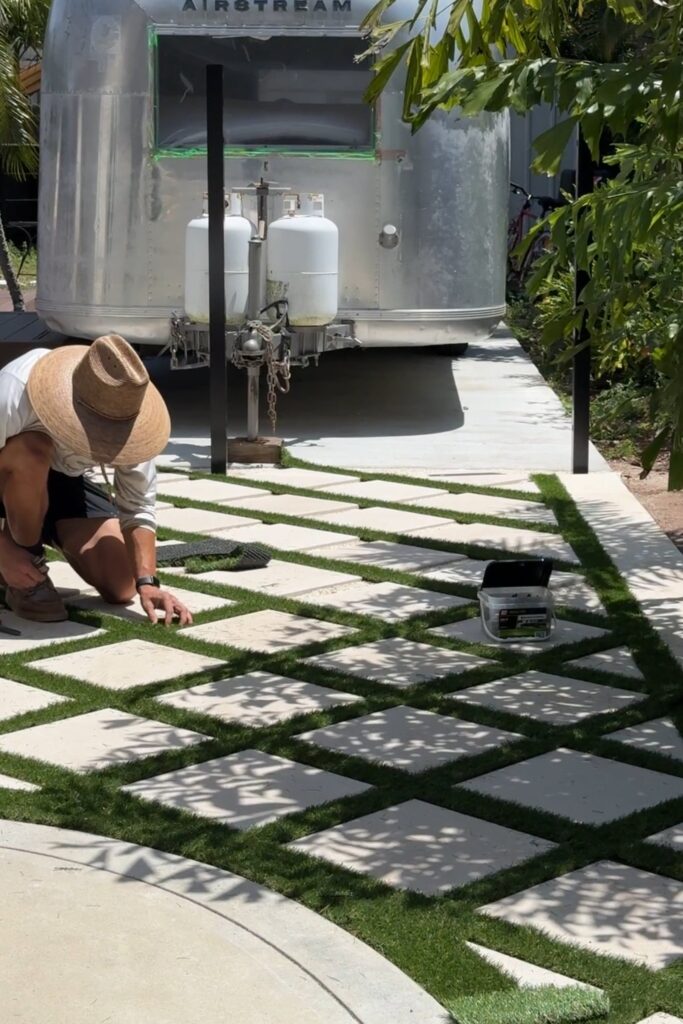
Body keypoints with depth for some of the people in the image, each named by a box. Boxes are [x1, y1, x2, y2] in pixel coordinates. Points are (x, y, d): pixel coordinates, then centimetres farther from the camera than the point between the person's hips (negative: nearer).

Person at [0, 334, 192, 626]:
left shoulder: (124, 417, -26)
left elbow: (138, 509, -19)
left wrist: (147, 583, -31)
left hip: (63, 480, 3)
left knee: (120, 588, -11)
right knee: (32, 451, -39)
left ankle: (49, 534, 19)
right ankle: (28, 571, -17)